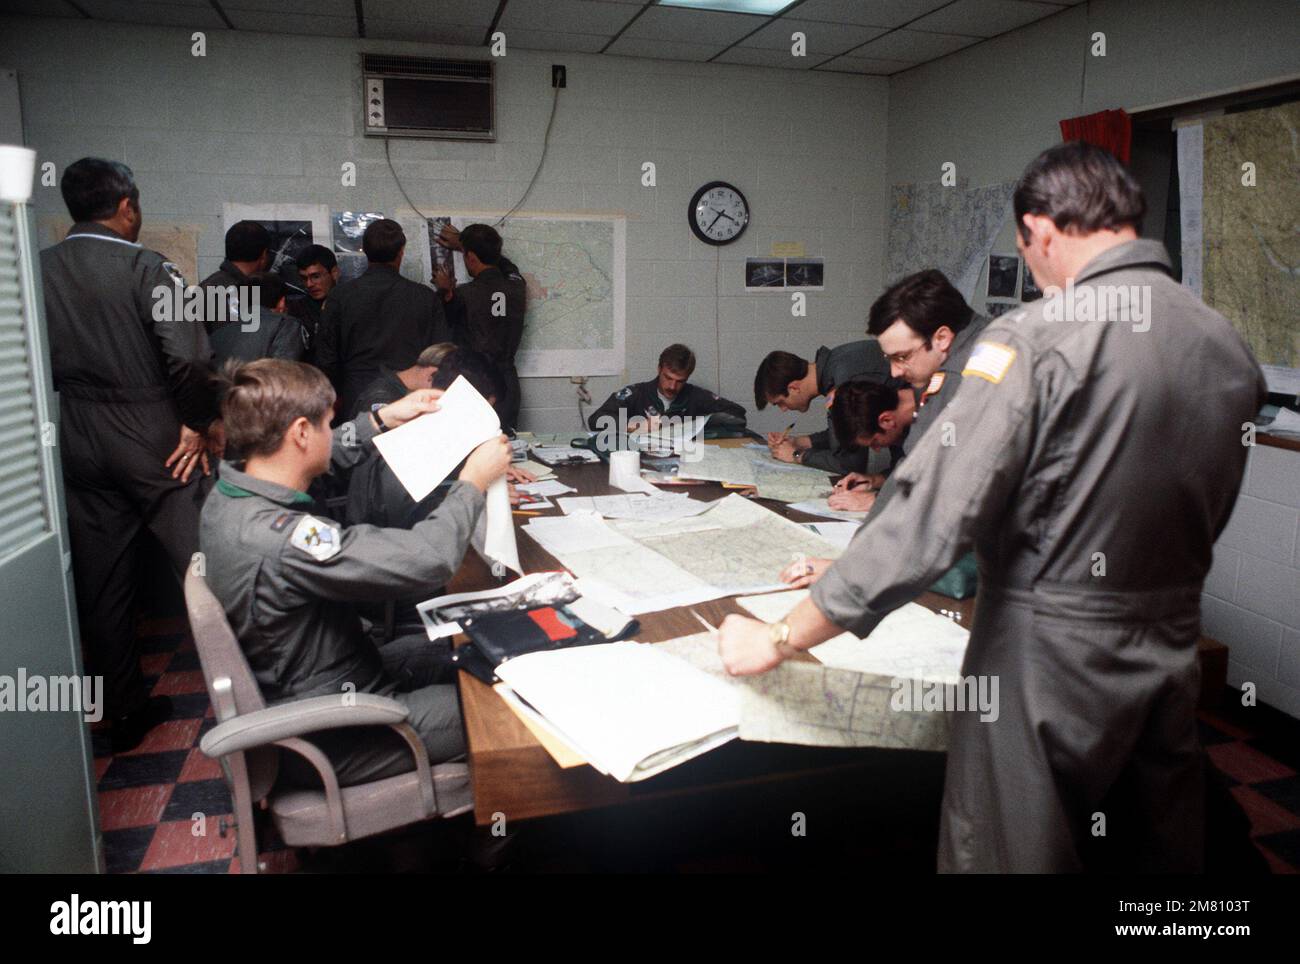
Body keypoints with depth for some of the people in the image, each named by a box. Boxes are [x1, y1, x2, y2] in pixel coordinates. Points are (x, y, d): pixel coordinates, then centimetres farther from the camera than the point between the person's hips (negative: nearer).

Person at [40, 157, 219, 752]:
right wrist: (198, 424, -10)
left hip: (81, 448, 5)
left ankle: (123, 711, 24)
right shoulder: (144, 267, -12)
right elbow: (188, 357, -23)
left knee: (100, 587, 12)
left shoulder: (38, 271, 3)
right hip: (154, 441, -5)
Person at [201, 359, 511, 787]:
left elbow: (312, 458, 16)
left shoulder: (228, 493, -6)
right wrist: (475, 480, -19)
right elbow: (427, 558, -35)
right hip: (328, 740, -9)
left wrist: (383, 419, 12)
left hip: (291, 687, 10)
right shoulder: (282, 539, -36)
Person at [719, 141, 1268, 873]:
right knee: (1160, 854, 22)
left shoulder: (1036, 338, -19)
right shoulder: (1231, 345, 2)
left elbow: (931, 516, -24)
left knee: (1009, 857, 11)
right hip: (1174, 657, 7)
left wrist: (780, 640, -16)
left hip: (1049, 658, -6)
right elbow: (1210, 518, 13)